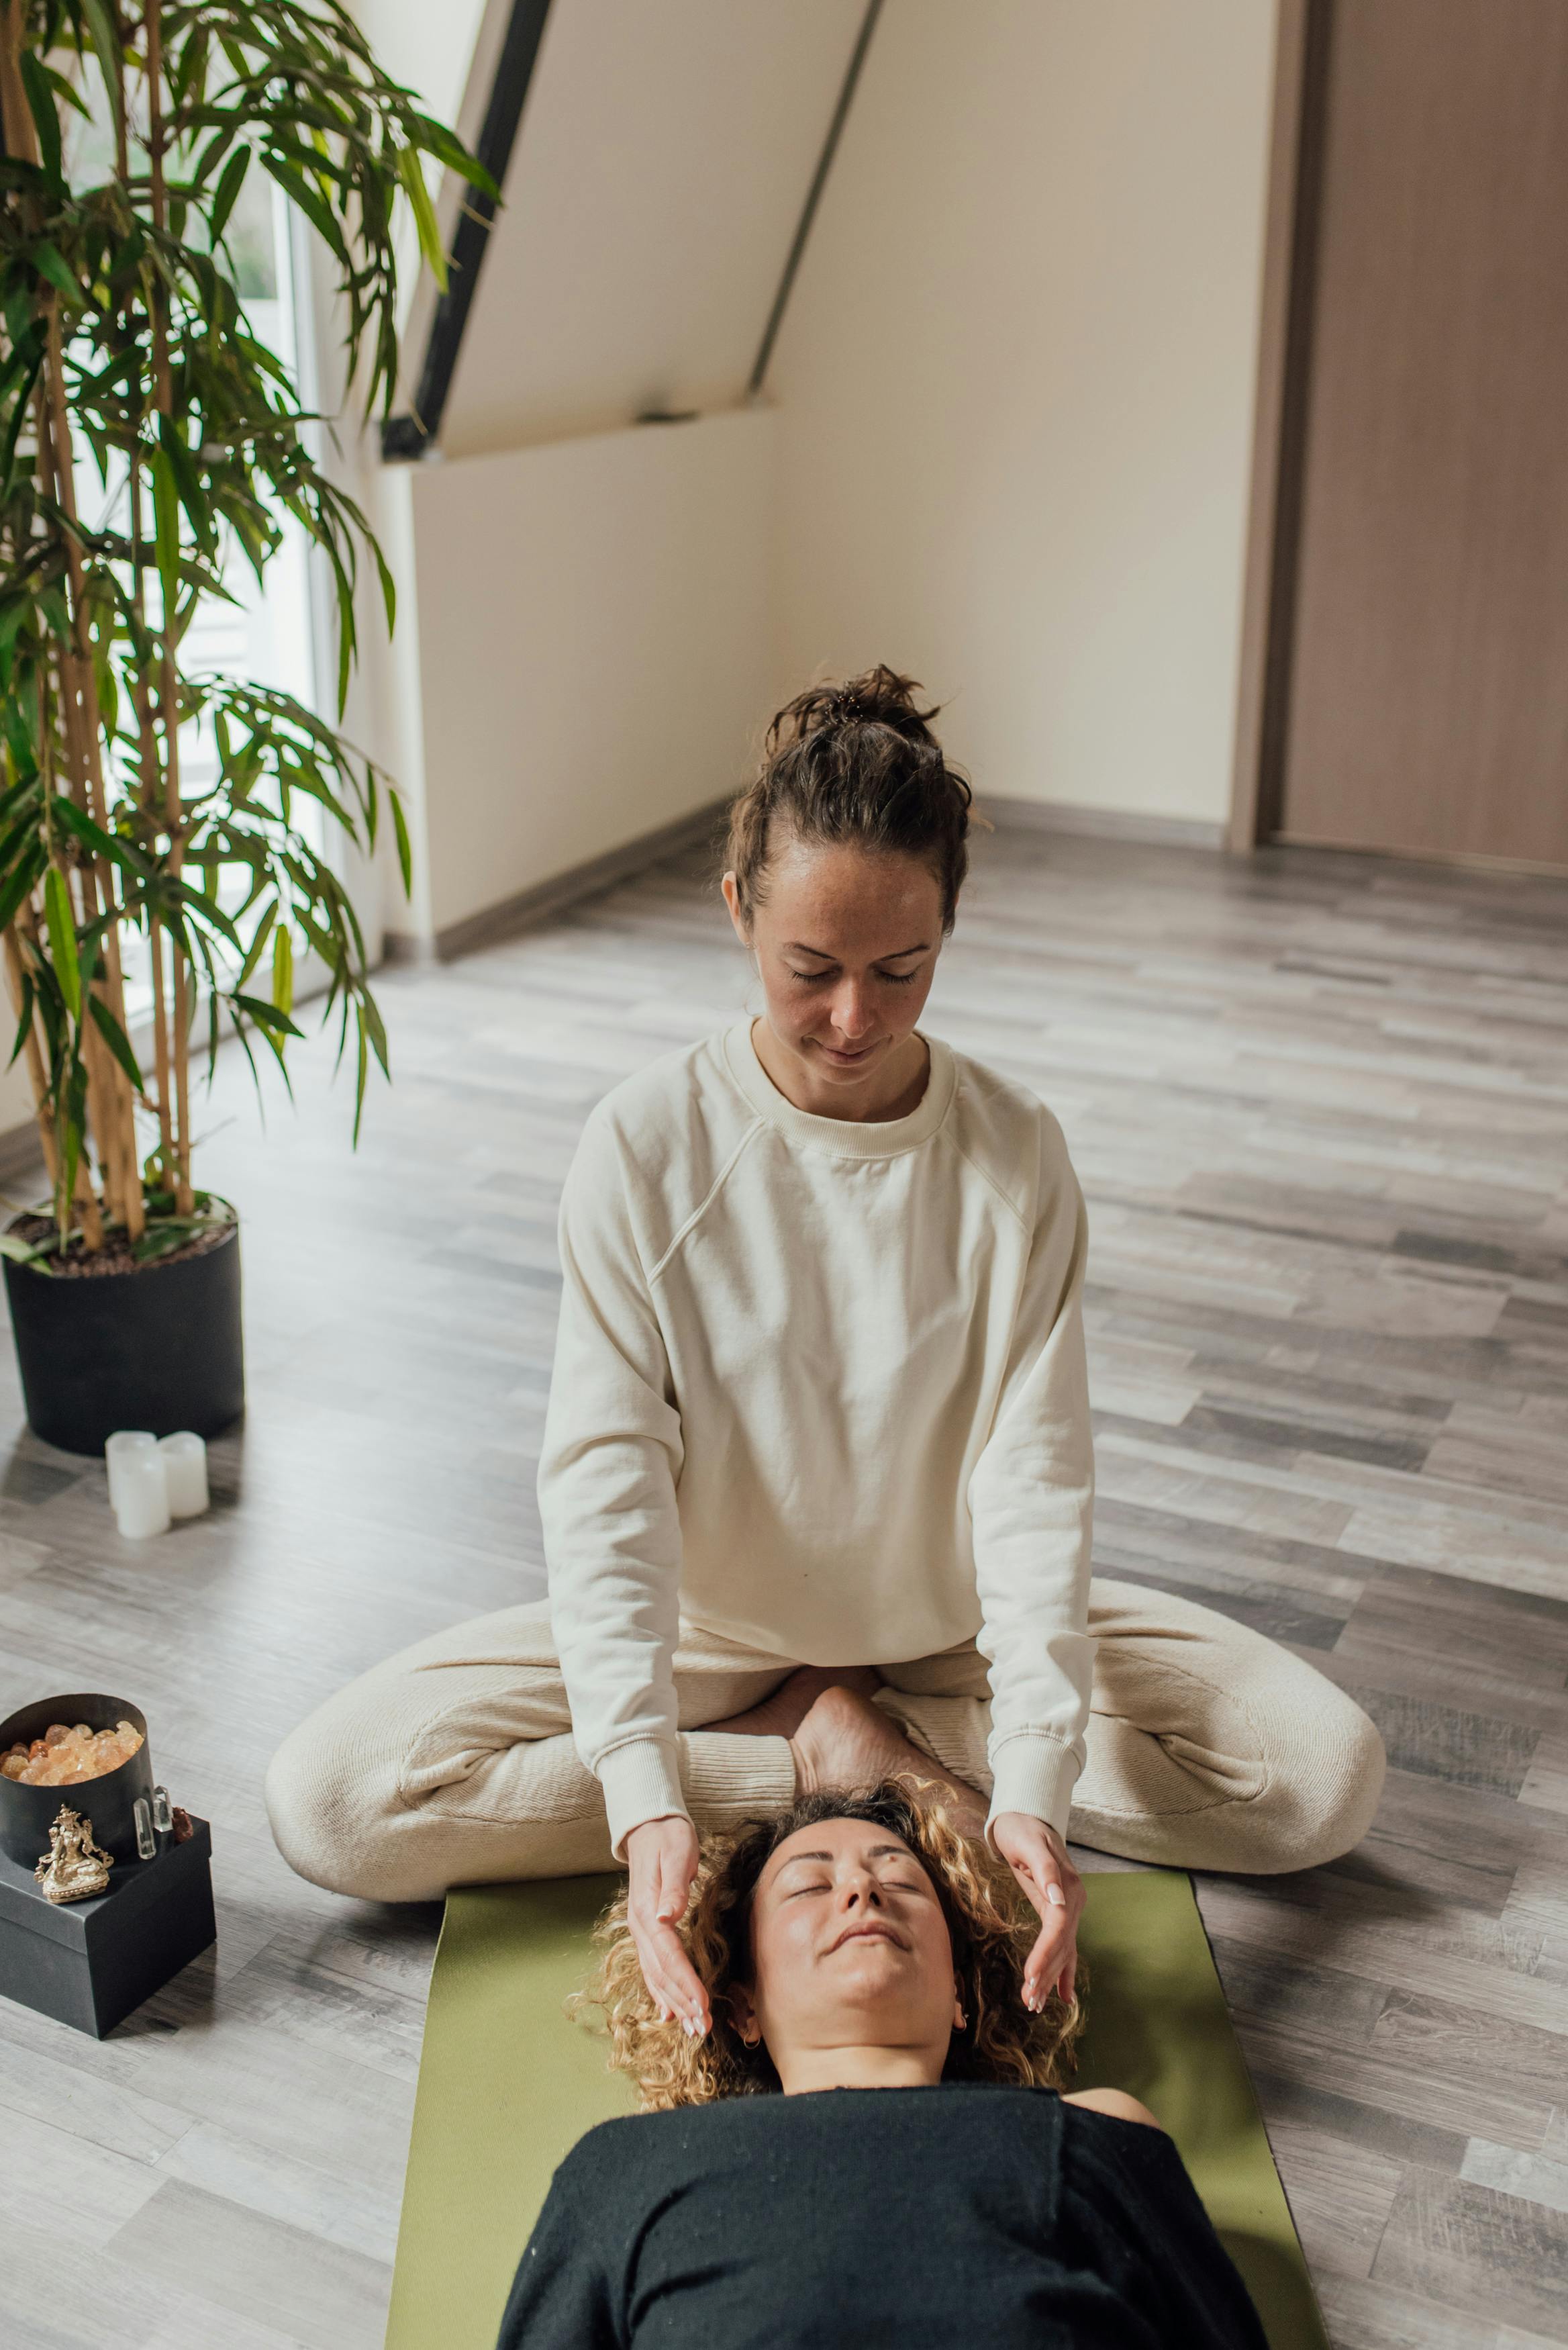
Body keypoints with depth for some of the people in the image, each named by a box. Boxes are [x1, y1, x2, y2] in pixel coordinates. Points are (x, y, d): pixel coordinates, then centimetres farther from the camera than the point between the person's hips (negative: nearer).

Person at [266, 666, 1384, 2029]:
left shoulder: (1017, 1160, -14)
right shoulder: (649, 1147, -17)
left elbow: (1034, 1481, -18)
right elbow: (606, 1476, -22)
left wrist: (1032, 1789, -31)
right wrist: (646, 1798, -34)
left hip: (949, 1623, 1)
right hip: (702, 1624, 0)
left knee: (1328, 1776, -15)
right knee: (328, 1801, -20)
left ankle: (868, 1738, -5)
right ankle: (828, 1758, -11)